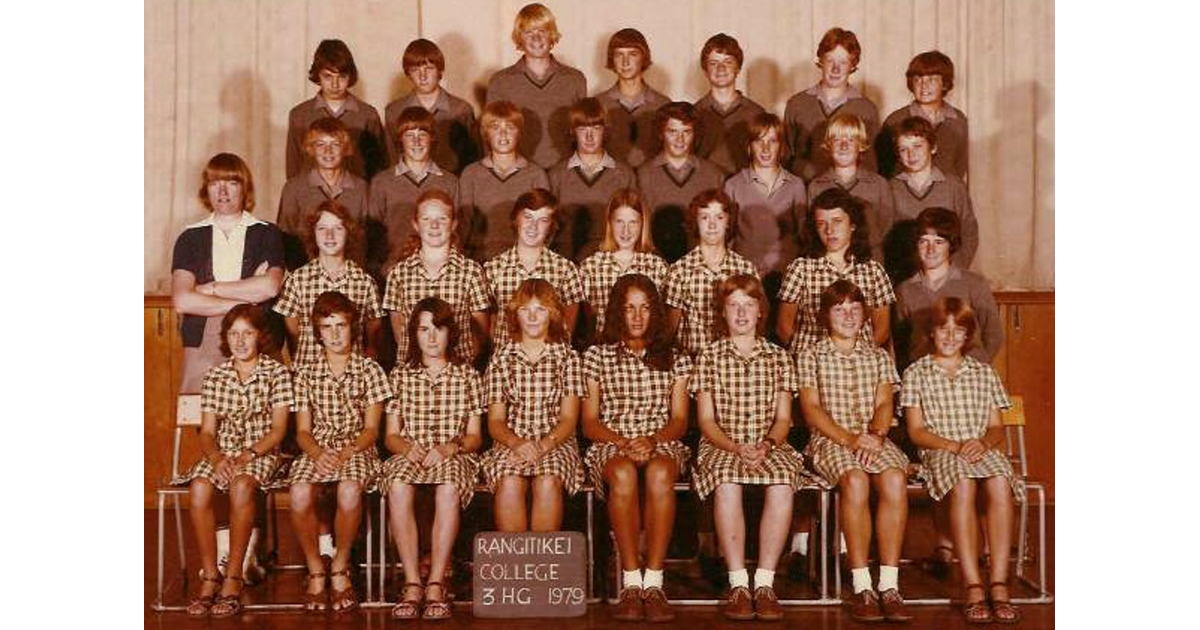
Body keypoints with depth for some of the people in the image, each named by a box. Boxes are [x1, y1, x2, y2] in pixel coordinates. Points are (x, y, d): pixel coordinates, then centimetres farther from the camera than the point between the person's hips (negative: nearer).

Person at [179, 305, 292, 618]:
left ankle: (233, 577, -27)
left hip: (262, 453, -3)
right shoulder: (214, 377, 10)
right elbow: (207, 432, 6)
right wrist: (216, 457, -16)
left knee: (241, 485, -36)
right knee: (199, 487, -29)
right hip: (221, 451, 3)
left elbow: (278, 428, -4)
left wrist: (249, 455, -18)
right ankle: (209, 576, -21)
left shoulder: (277, 373, 1)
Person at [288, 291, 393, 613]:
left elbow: (371, 428, 2)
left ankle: (339, 568, -15)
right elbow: (302, 431, 9)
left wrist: (347, 453, -15)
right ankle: (315, 572, -15)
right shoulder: (306, 374, 14)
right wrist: (318, 453, -13)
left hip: (357, 449, -2)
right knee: (299, 492, -33)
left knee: (349, 489, -37)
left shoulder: (370, 370, 8)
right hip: (317, 450, 2)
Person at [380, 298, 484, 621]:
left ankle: (435, 584, -35)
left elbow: (475, 437, 9)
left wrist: (448, 448, -12)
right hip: (408, 454, 1)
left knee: (449, 488, -38)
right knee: (399, 486, -36)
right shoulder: (400, 375, 14)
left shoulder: (467, 375, 12)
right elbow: (391, 436, 11)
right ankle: (412, 584, -33)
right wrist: (407, 448, -12)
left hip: (453, 456, -1)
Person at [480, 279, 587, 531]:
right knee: (509, 482, -32)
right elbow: (495, 420, 7)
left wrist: (545, 444, -16)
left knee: (548, 482, -33)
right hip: (510, 443, 1)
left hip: (556, 443, 0)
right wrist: (517, 443, -14)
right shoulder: (501, 358, 11)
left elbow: (569, 418, 3)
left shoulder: (568, 357, 9)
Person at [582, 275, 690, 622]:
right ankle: (631, 583, -36)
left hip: (662, 445, 1)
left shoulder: (674, 359, 20)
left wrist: (652, 440, -12)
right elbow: (589, 423, 8)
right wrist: (624, 443, -12)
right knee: (623, 473, -38)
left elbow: (679, 420, 10)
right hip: (611, 446, -1)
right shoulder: (596, 357, 15)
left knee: (659, 473, -38)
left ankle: (653, 583, -39)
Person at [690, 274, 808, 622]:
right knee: (728, 483, -36)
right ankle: (738, 584, -31)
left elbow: (783, 418, 8)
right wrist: (736, 448, -14)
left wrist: (767, 445, -13)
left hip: (770, 446, 1)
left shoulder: (779, 358, 14)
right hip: (721, 446, -1)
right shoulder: (709, 358, 9)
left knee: (782, 483, -34)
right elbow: (706, 420, 3)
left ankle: (765, 583, -28)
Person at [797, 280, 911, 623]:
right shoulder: (810, 356, 10)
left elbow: (884, 404, 8)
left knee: (895, 479, -32)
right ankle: (862, 587, -31)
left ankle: (889, 586, -31)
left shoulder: (879, 356, 19)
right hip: (829, 439, -2)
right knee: (855, 480, -35)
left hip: (874, 438, 3)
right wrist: (849, 439, -14)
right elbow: (811, 409, 0)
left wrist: (876, 435, -14)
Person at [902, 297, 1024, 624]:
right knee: (963, 485, -38)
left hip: (983, 450, 2)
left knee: (1000, 484, -35)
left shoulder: (984, 372, 20)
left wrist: (984, 443, -9)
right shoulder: (916, 373, 11)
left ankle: (999, 584, -36)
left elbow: (997, 427, 15)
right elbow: (916, 431, 3)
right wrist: (955, 446, -13)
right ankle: (974, 588, -40)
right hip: (939, 452, -2)